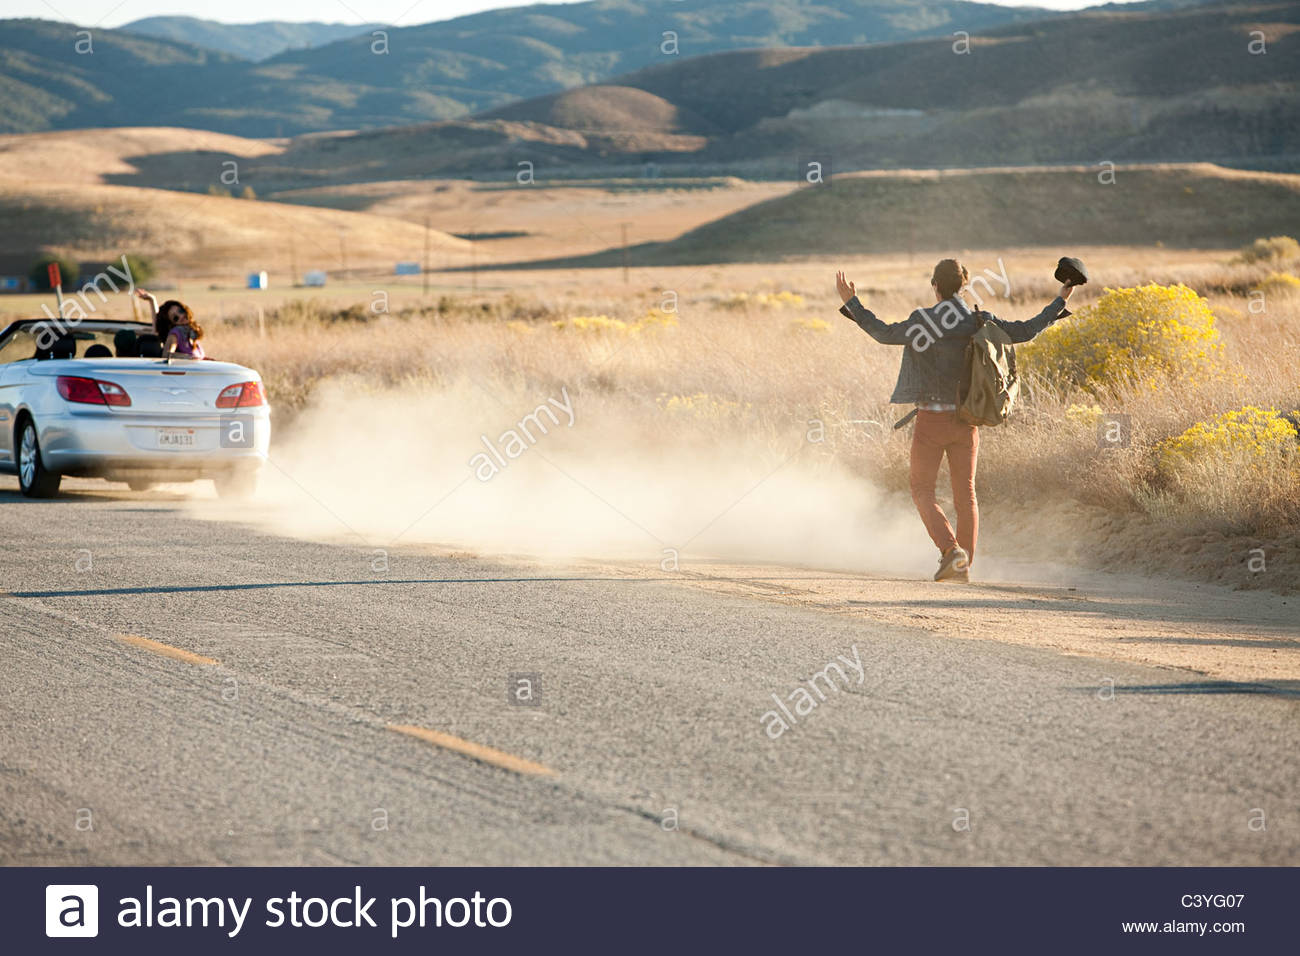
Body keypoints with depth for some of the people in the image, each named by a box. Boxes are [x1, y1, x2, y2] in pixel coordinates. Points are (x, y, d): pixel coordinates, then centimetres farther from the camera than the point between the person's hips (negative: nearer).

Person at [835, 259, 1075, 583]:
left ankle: (950, 549, -14)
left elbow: (885, 333, -16)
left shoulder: (925, 321, -12)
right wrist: (1059, 303, 16)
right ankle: (963, 565, 11)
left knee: (921, 488, 6)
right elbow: (1026, 331, 3)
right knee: (965, 492, 12)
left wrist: (851, 302, -9)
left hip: (932, 419, -4)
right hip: (967, 419, 4)